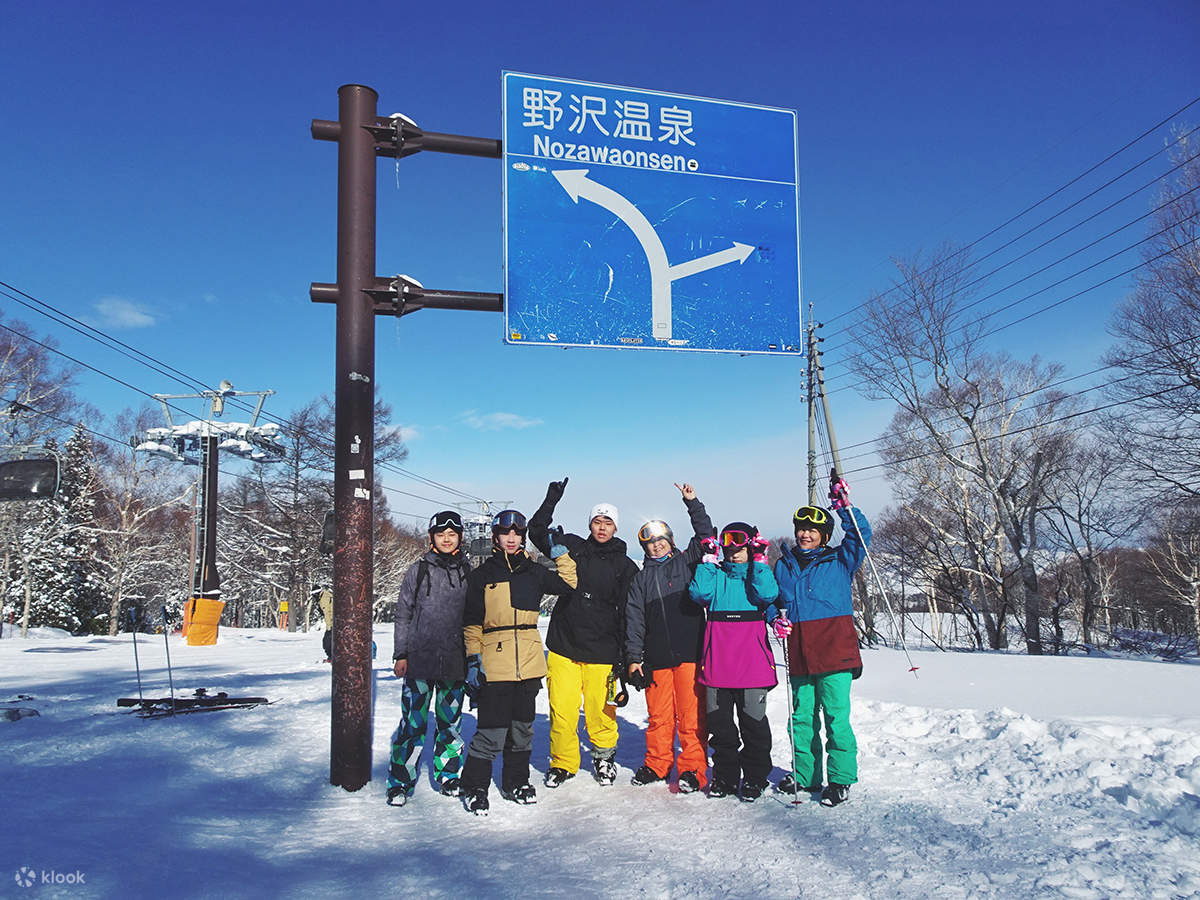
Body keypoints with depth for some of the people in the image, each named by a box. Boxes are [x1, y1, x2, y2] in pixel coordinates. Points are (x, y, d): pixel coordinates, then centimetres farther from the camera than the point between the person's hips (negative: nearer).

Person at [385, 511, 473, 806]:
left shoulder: (468, 573, 7)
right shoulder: (417, 571, 3)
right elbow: (403, 615, 5)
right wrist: (400, 655, 1)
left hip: (455, 661, 2)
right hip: (419, 659, -2)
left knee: (450, 722, 10)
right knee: (413, 723, -3)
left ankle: (448, 776, 25)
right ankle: (400, 782, 9)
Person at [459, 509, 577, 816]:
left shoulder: (534, 572, 12)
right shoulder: (482, 575, 4)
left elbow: (569, 583, 14)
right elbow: (472, 623, 3)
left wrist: (560, 552, 10)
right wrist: (473, 661, -5)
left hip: (529, 662, 4)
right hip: (495, 662, -3)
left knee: (522, 726, 12)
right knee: (492, 730, -8)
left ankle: (516, 782, 28)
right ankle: (474, 787, 7)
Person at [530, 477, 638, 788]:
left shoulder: (625, 567, 4)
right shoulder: (573, 548, 8)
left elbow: (628, 614, 3)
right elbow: (537, 531, 11)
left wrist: (624, 655, 0)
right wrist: (551, 500, 2)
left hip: (601, 652, -1)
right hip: (563, 646, 1)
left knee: (600, 710, 2)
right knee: (562, 710, 1)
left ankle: (604, 756, 28)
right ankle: (563, 763, 21)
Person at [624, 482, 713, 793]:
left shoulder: (687, 562, 12)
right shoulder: (641, 578, 15)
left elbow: (705, 536, 4)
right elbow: (634, 619, 11)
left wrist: (693, 503, -2)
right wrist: (633, 658, 4)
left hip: (690, 651, -2)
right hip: (656, 657, 2)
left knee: (691, 714, -3)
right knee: (659, 715, 7)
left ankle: (693, 770, 3)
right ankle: (657, 765, 22)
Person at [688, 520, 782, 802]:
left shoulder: (758, 573, 9)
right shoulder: (716, 574, 12)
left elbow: (767, 594, -12)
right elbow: (700, 592, -8)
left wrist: (759, 560, -8)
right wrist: (709, 559, -4)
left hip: (752, 662, -2)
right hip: (717, 662, 2)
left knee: (753, 722, 2)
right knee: (719, 722, 7)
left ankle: (754, 778, 17)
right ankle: (725, 777, 20)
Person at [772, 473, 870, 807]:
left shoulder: (839, 561, 5)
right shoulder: (784, 565, 14)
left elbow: (860, 534, -7)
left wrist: (844, 506, -17)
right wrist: (776, 619, 3)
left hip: (834, 653, -4)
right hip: (799, 656, 4)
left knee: (836, 717, -4)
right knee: (802, 718, 12)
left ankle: (841, 779, 8)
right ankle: (805, 774, 26)